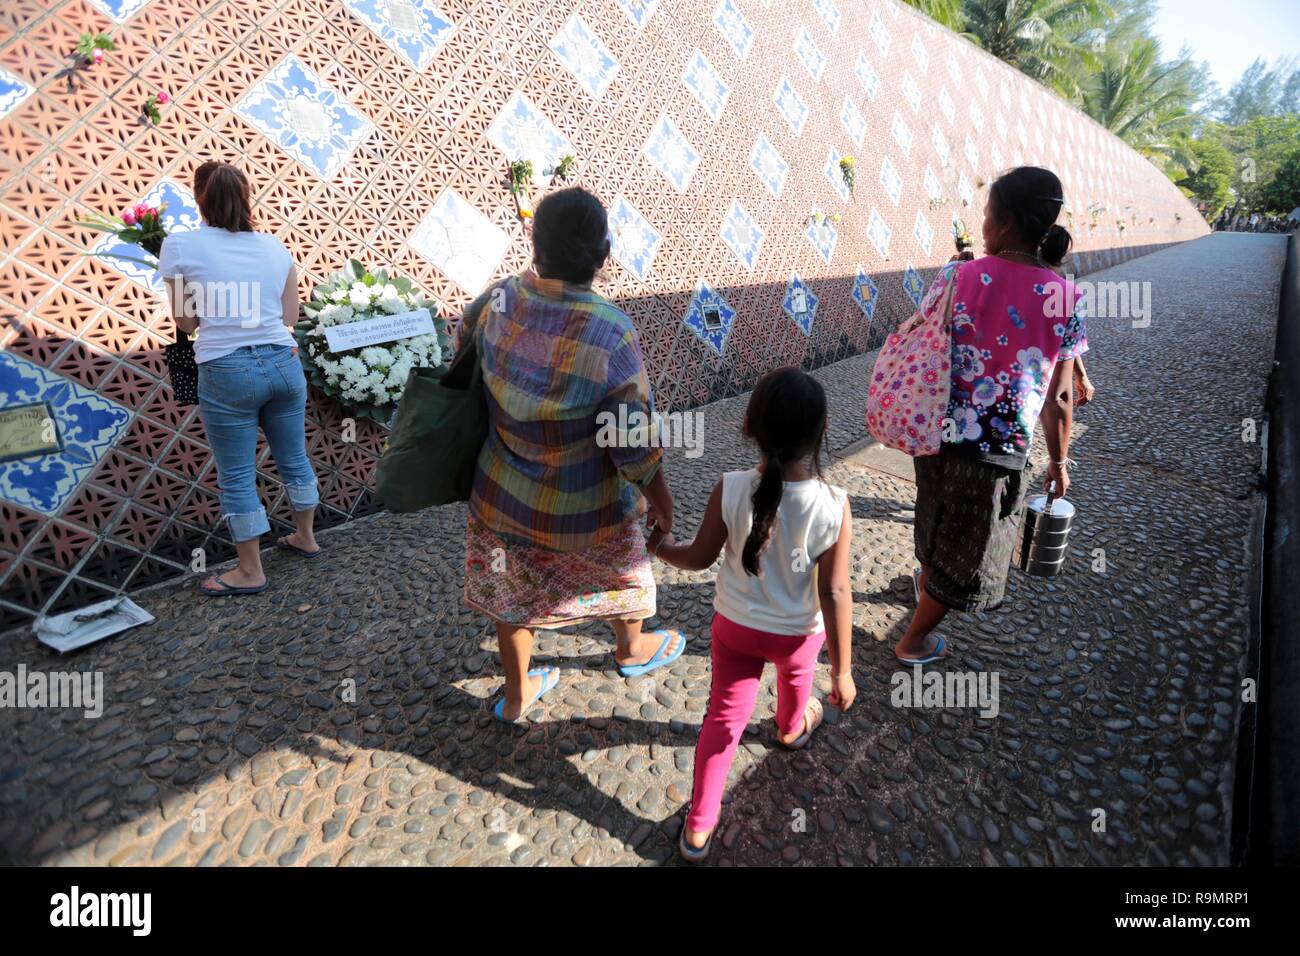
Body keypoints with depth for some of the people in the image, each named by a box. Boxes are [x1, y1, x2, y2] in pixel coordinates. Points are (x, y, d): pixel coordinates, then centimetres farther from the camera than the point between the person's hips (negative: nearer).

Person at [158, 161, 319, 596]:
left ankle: (250, 572, 19)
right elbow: (290, 316, 10)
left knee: (237, 476, 7)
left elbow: (187, 321, 2)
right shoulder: (275, 245, 7)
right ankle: (306, 537, 36)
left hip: (227, 372, -4)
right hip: (283, 363, 4)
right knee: (293, 458, 19)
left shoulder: (180, 246, -3)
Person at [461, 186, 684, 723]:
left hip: (500, 495, 4)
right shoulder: (610, 333, -28)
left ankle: (516, 694, 45)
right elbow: (635, 444, -22)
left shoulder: (495, 301, -13)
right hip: (582, 507, -4)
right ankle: (633, 650, 55)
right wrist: (662, 503, -6)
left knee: (512, 589, 25)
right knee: (624, 572, 27)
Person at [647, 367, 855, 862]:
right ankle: (792, 727, 66)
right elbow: (835, 593, -21)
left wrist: (661, 547, 10)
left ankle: (698, 826, 24)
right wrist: (842, 670, -9)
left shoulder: (730, 491, -26)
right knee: (795, 674, 34)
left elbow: (699, 558, -12)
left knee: (725, 714, 17)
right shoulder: (834, 507, -28)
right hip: (798, 632, 0)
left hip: (735, 624, 0)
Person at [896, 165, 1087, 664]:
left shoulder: (956, 277, -9)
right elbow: (1058, 399, -6)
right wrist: (1059, 460, 9)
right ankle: (914, 641, 33)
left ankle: (925, 578, 59)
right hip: (999, 451, -2)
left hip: (937, 433, 2)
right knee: (965, 551, 17)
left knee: (938, 515, 31)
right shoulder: (1065, 298, -10)